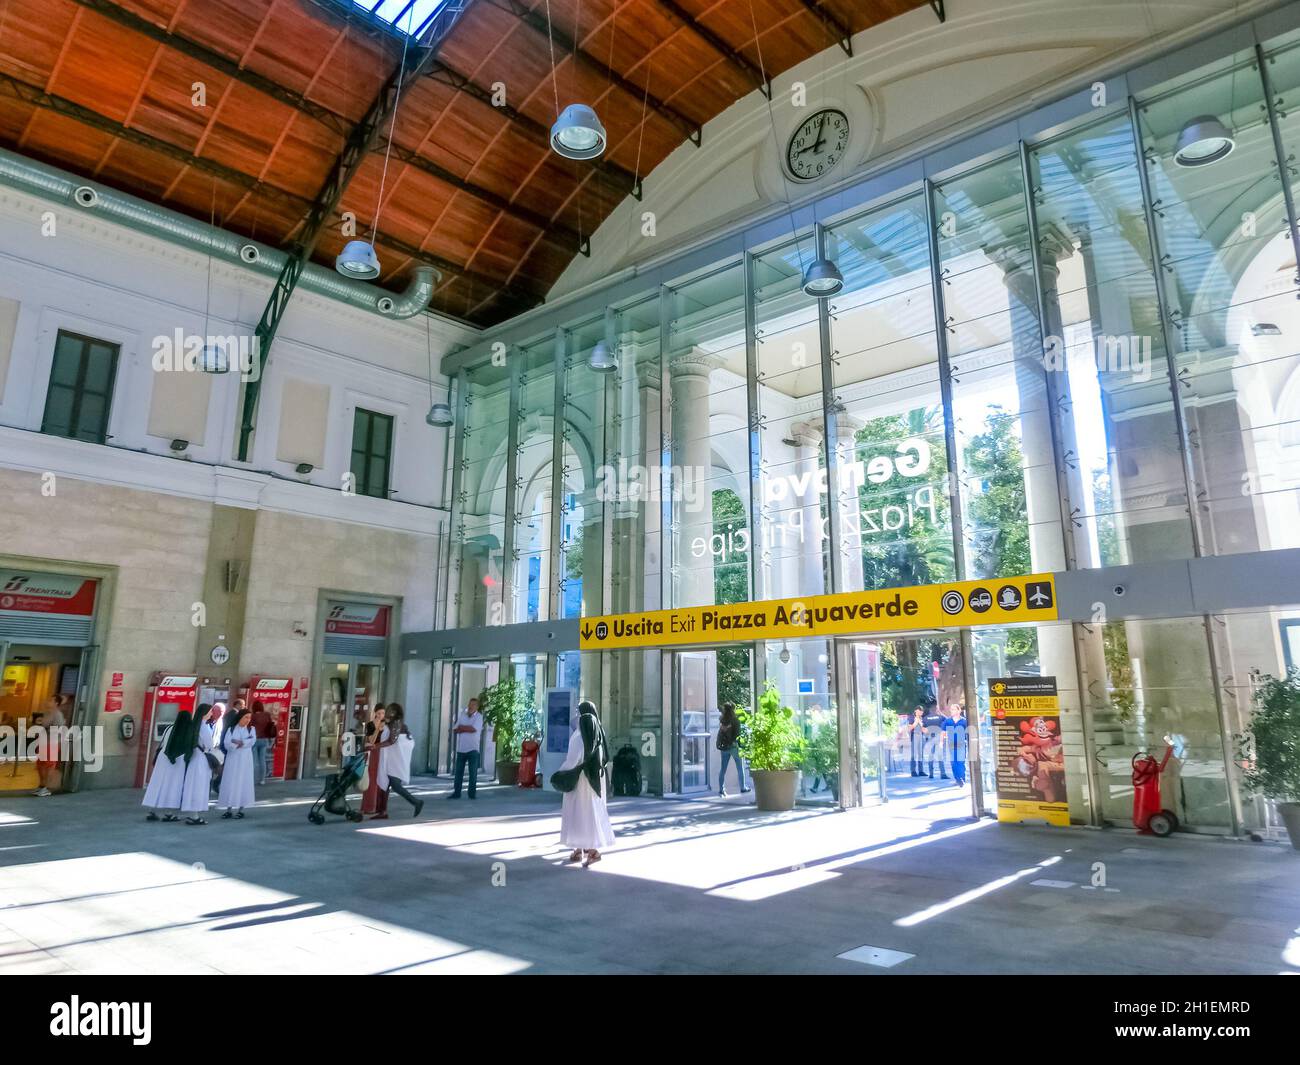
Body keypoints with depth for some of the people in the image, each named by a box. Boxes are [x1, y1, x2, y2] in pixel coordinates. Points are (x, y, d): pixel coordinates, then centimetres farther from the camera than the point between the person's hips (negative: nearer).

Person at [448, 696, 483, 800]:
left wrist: (461, 727, -5)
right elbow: (455, 730, 4)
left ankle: (472, 793, 7)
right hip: (461, 748, 4)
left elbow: (474, 729, -18)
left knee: (473, 772, 0)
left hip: (473, 749, -4)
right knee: (458, 771, 5)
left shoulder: (479, 717, -3)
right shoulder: (462, 715, 10)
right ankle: (457, 792, 11)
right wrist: (467, 729, -12)